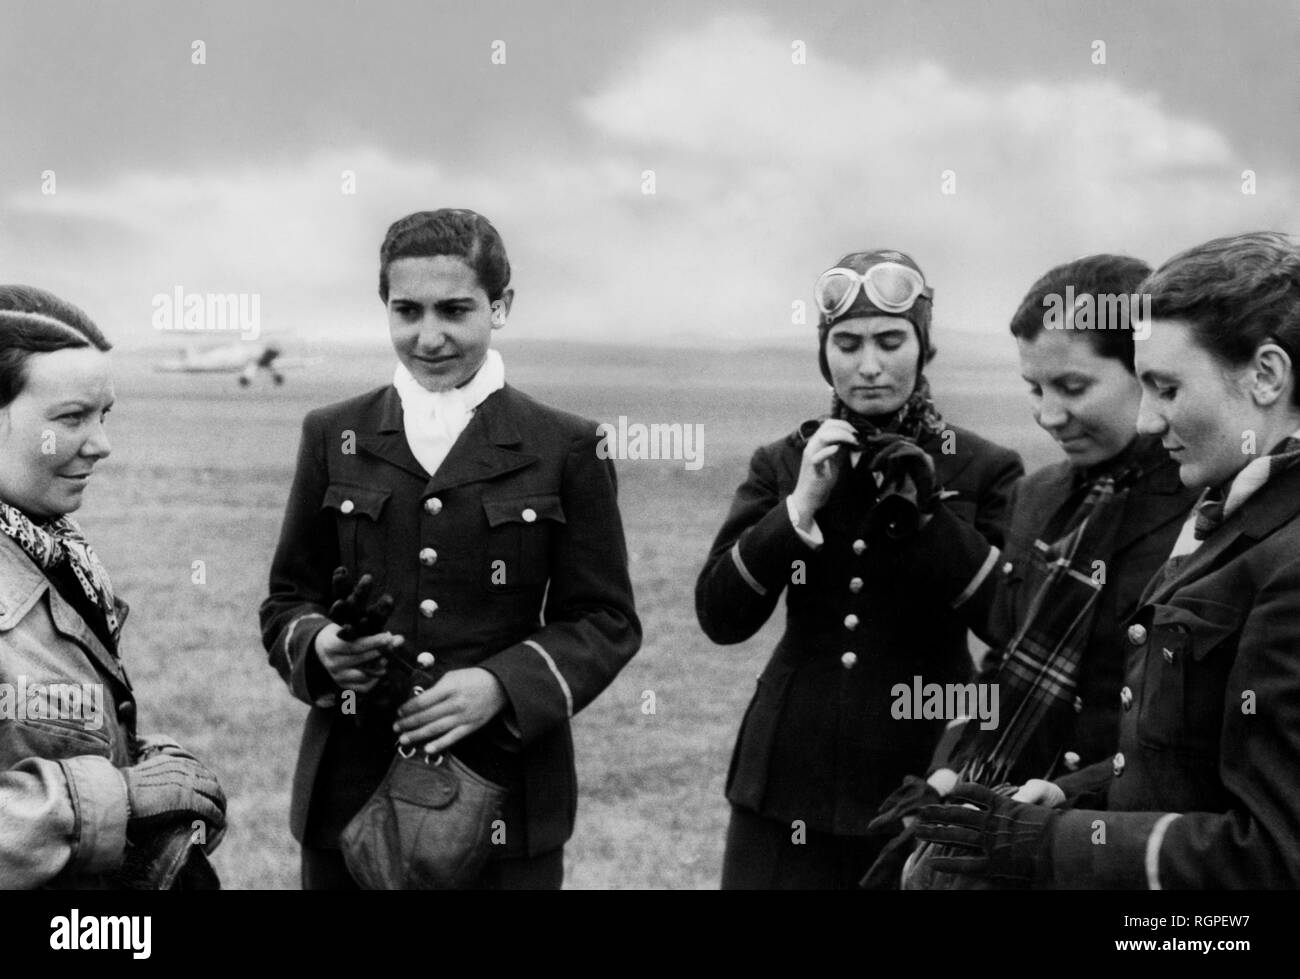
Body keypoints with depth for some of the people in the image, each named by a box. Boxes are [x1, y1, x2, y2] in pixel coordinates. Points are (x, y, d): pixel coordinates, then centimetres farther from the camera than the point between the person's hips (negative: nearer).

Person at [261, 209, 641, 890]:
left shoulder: (566, 449, 1)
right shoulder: (334, 438, 8)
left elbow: (607, 621, -1)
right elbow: (286, 601, 11)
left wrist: (502, 685, -17)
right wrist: (319, 647, -12)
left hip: (504, 801, -2)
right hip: (350, 791, 2)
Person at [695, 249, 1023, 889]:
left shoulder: (985, 470, 1)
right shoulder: (783, 465, 7)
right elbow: (719, 618, -2)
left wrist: (929, 511, -16)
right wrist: (800, 505, -13)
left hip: (924, 782, -1)